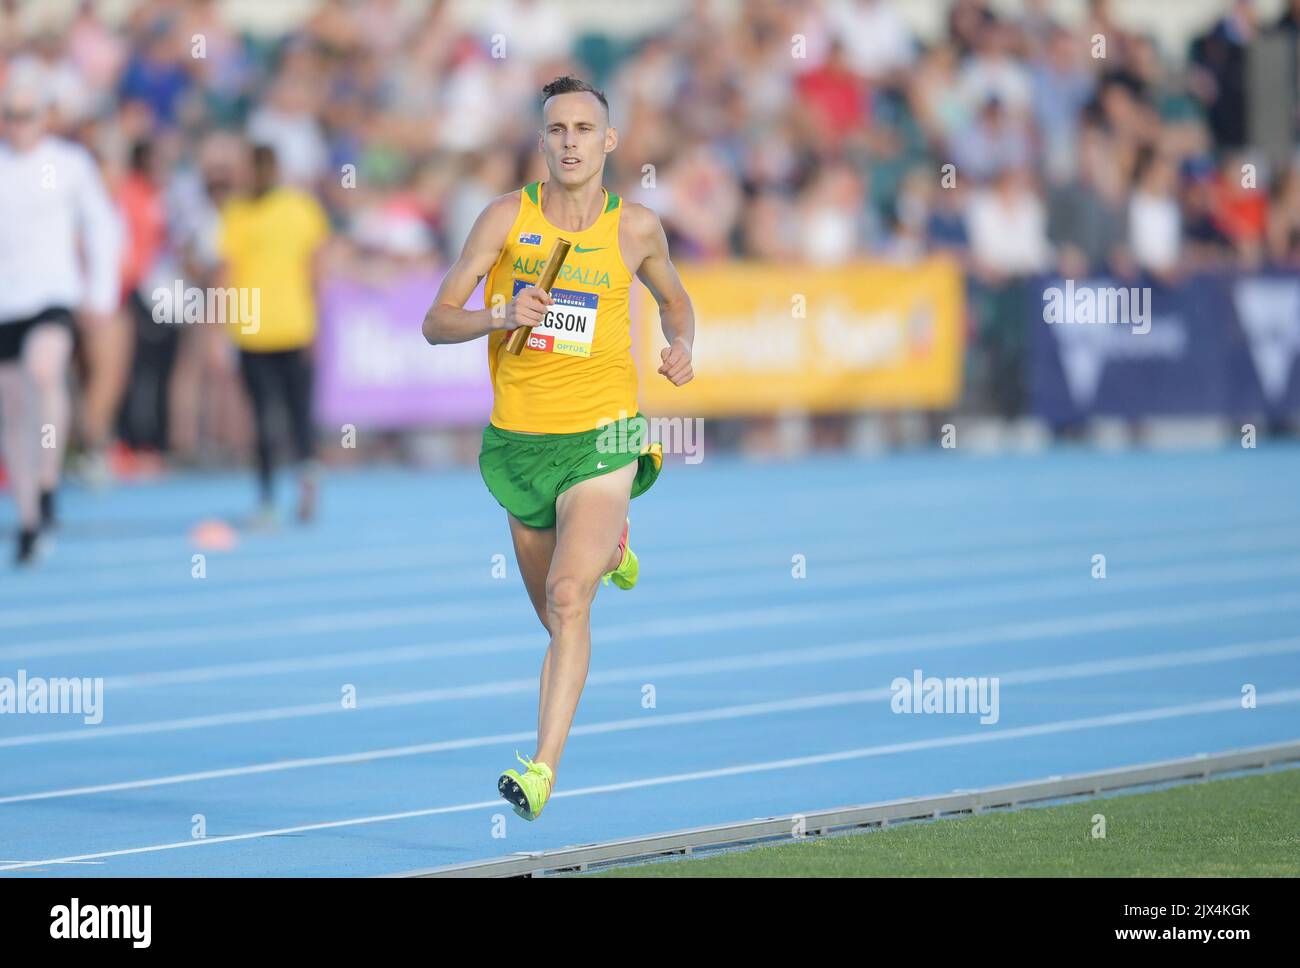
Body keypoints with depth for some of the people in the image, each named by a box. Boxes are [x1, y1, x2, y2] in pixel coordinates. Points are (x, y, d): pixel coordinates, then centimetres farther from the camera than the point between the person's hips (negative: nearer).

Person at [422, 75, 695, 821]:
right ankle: (607, 546, 54)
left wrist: (683, 347, -1)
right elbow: (437, 322, -3)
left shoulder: (636, 227, 0)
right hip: (520, 443, 2)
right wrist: (500, 317, -22)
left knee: (568, 599, -23)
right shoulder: (508, 217, -3)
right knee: (556, 613, 17)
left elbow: (676, 300, 21)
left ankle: (545, 768, -25)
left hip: (601, 439, -2)